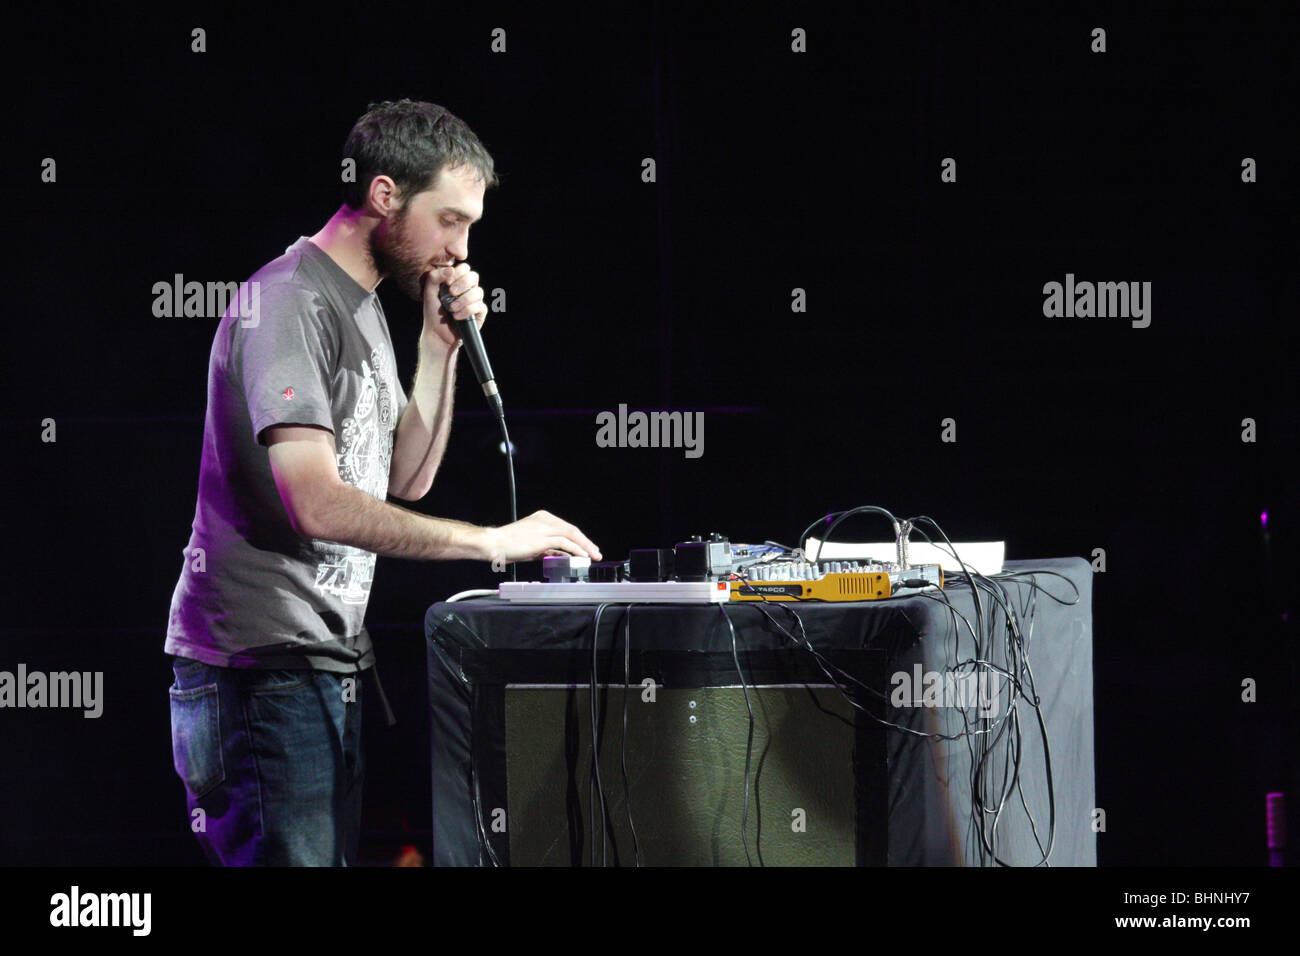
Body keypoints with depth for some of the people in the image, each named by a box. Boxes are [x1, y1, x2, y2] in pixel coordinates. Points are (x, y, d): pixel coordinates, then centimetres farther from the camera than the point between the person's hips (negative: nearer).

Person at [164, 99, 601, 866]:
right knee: (290, 860, -12)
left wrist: (441, 345, 9)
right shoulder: (290, 302, -14)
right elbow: (317, 504, -25)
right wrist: (492, 542, -23)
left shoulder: (363, 306, 18)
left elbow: (407, 480, 21)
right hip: (263, 668, -10)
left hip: (333, 666, 10)